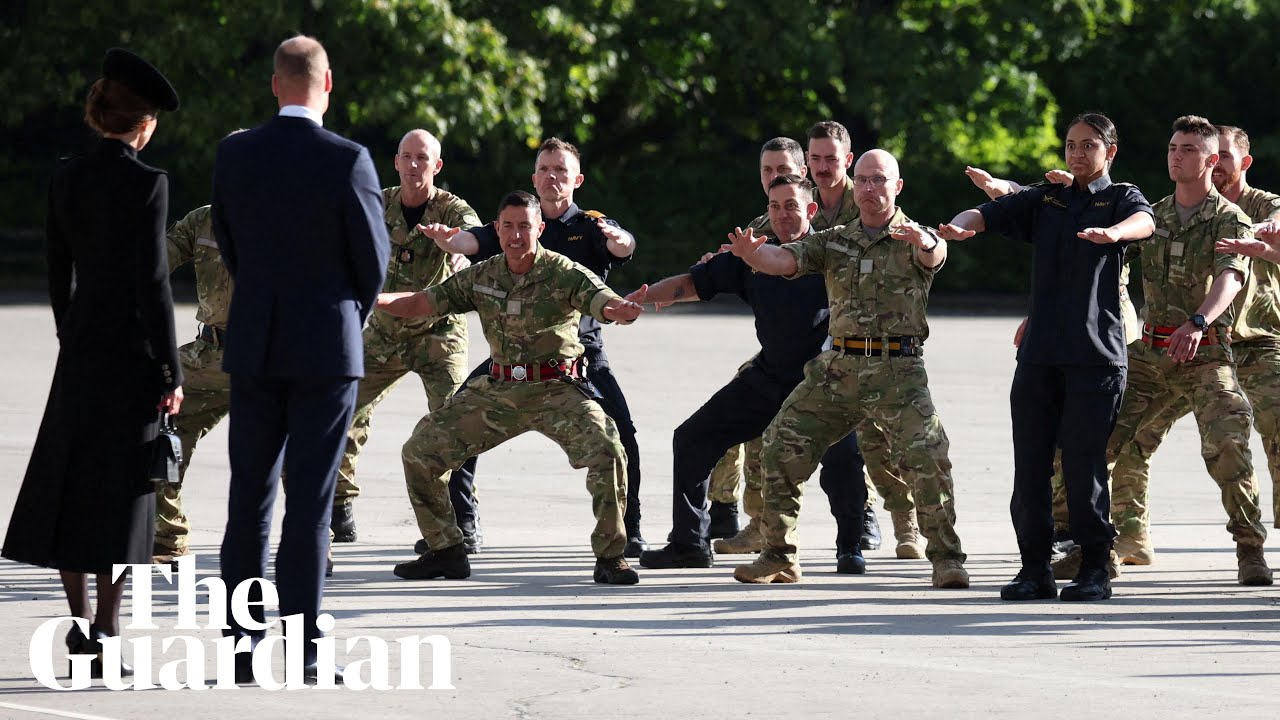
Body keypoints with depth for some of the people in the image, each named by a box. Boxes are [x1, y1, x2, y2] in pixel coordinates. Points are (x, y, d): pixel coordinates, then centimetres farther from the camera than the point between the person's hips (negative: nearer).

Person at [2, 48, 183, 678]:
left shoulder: (67, 178, 4)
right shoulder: (146, 184, -13)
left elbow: (59, 272, 11)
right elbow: (151, 282, -16)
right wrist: (171, 374, -11)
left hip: (80, 348, 5)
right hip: (134, 348, -5)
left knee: (69, 484, 12)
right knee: (120, 491, -1)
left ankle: (80, 619, 11)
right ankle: (103, 637, -1)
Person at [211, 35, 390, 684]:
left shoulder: (233, 155, -1)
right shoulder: (347, 161, -12)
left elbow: (229, 247, 9)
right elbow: (375, 262, -4)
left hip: (253, 346, 3)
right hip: (326, 349, -3)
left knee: (249, 497, 10)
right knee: (310, 501, -1)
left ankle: (242, 644, 11)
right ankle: (301, 651, -2)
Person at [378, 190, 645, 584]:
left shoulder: (564, 274, -11)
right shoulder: (481, 277, 3)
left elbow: (604, 303, -27)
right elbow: (422, 303, 5)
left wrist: (623, 308, -52)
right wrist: (371, 298, -12)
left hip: (556, 389, -4)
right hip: (498, 390, 4)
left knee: (606, 451, -29)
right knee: (420, 451, -1)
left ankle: (610, 556, -13)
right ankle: (445, 551, 15)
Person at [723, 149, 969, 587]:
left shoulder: (915, 241, 3)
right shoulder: (834, 242, 14)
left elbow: (935, 255, -21)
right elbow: (783, 260, 1)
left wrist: (925, 241, -47)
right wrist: (749, 252, -23)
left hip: (898, 371, -4)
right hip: (837, 370, 4)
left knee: (927, 456, -20)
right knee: (781, 448, -2)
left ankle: (946, 558, -8)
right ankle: (779, 556, 10)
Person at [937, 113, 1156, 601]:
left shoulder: (1120, 199, 6)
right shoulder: (1044, 201, 17)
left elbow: (1144, 221, -17)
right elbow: (989, 213, 4)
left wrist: (1113, 233, -40)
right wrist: (961, 226, -20)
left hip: (1096, 354, -4)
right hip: (1039, 354, 4)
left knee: (1083, 465, -7)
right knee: (1030, 465, 1)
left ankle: (1094, 570, 3)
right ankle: (1035, 570, 9)